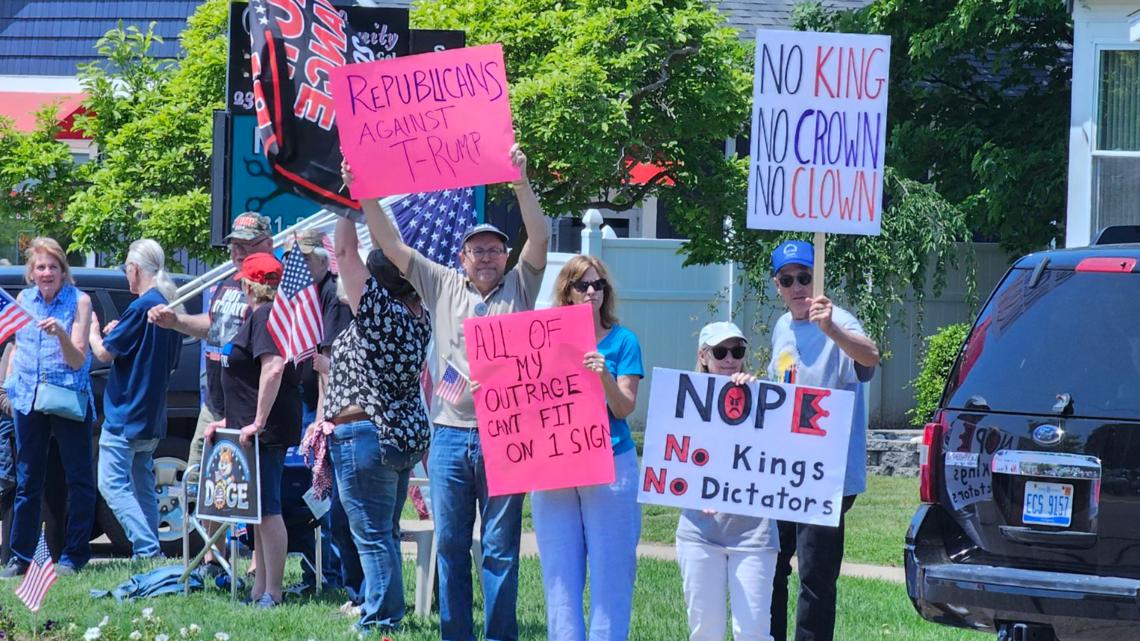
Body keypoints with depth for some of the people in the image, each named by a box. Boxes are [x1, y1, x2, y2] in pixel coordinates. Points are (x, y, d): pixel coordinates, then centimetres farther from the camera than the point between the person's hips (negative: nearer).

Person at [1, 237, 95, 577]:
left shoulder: (78, 301, -6)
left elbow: (78, 360, -11)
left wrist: (61, 334, -28)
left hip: (68, 398, -4)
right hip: (28, 398, 4)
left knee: (78, 479, 0)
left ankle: (74, 555, 8)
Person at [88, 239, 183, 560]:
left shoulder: (141, 308, -17)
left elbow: (105, 353, -13)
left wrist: (92, 332, 8)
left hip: (123, 415, -9)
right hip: (152, 415, 9)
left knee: (113, 485, -9)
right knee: (142, 487, 14)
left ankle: (147, 549, -19)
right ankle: (151, 552, 12)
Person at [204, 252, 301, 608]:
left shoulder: (265, 316, -13)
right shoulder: (259, 316, 20)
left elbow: (273, 368, -26)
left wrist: (258, 423, -28)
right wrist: (230, 421, 28)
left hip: (267, 429, -11)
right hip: (254, 429, 11)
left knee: (266, 509, -11)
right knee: (260, 511, 15)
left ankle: (271, 593, -11)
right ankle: (260, 589, 21)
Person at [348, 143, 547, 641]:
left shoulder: (519, 287, 7)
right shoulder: (442, 286, 12)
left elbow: (540, 239, -6)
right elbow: (392, 246, 9)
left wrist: (520, 183, -17)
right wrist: (366, 198, -1)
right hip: (450, 436, 2)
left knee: (501, 549, 0)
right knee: (450, 545, 6)